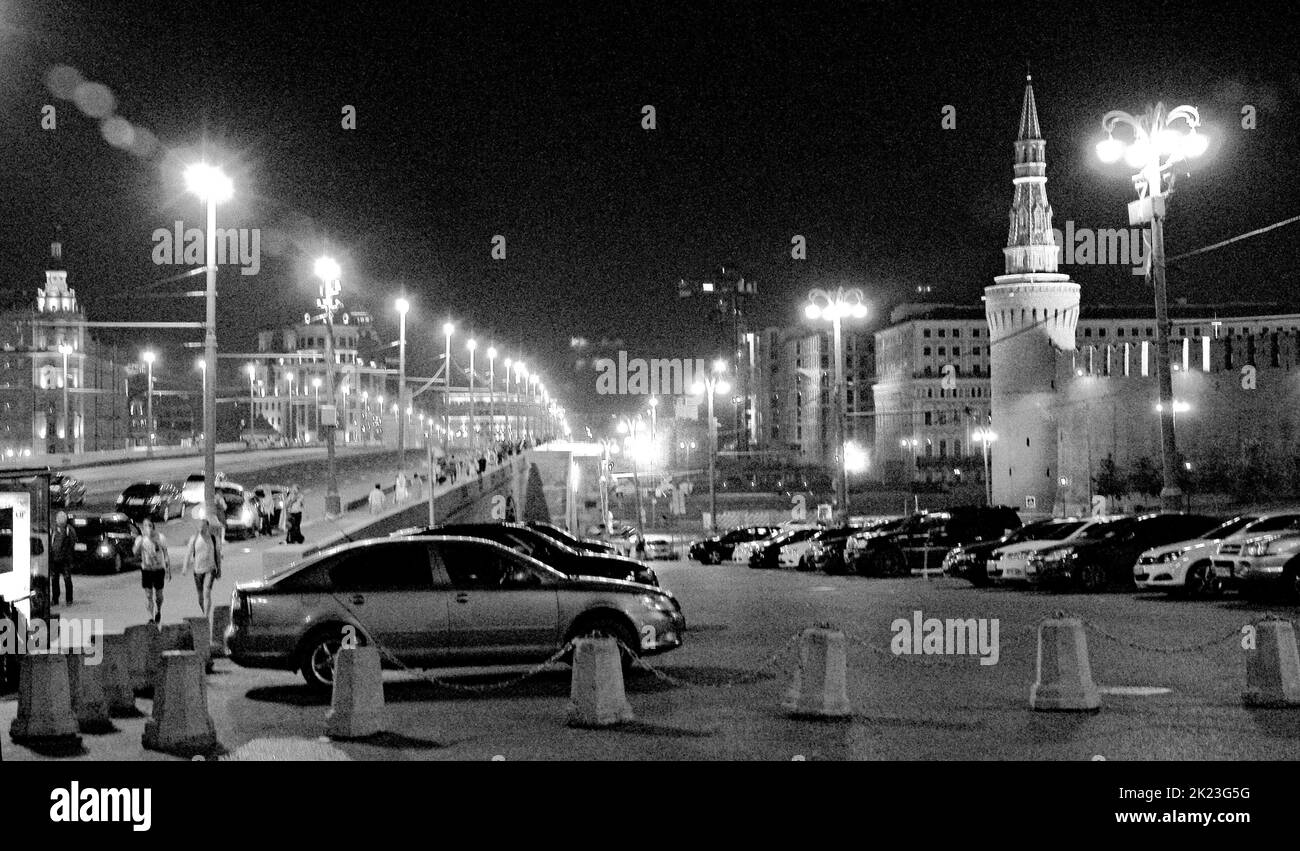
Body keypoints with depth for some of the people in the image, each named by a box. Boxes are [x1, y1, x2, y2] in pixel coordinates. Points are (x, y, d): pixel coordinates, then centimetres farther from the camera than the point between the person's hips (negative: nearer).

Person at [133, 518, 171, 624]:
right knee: (148, 595, -4)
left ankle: (158, 611, 37)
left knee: (158, 594, 10)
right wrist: (142, 538, -30)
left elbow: (166, 554, -1)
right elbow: (135, 551, -21)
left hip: (159, 569, 0)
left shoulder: (160, 538, -8)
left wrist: (168, 570, 0)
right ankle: (151, 617, 0)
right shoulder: (140, 539, -5)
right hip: (146, 570, 1)